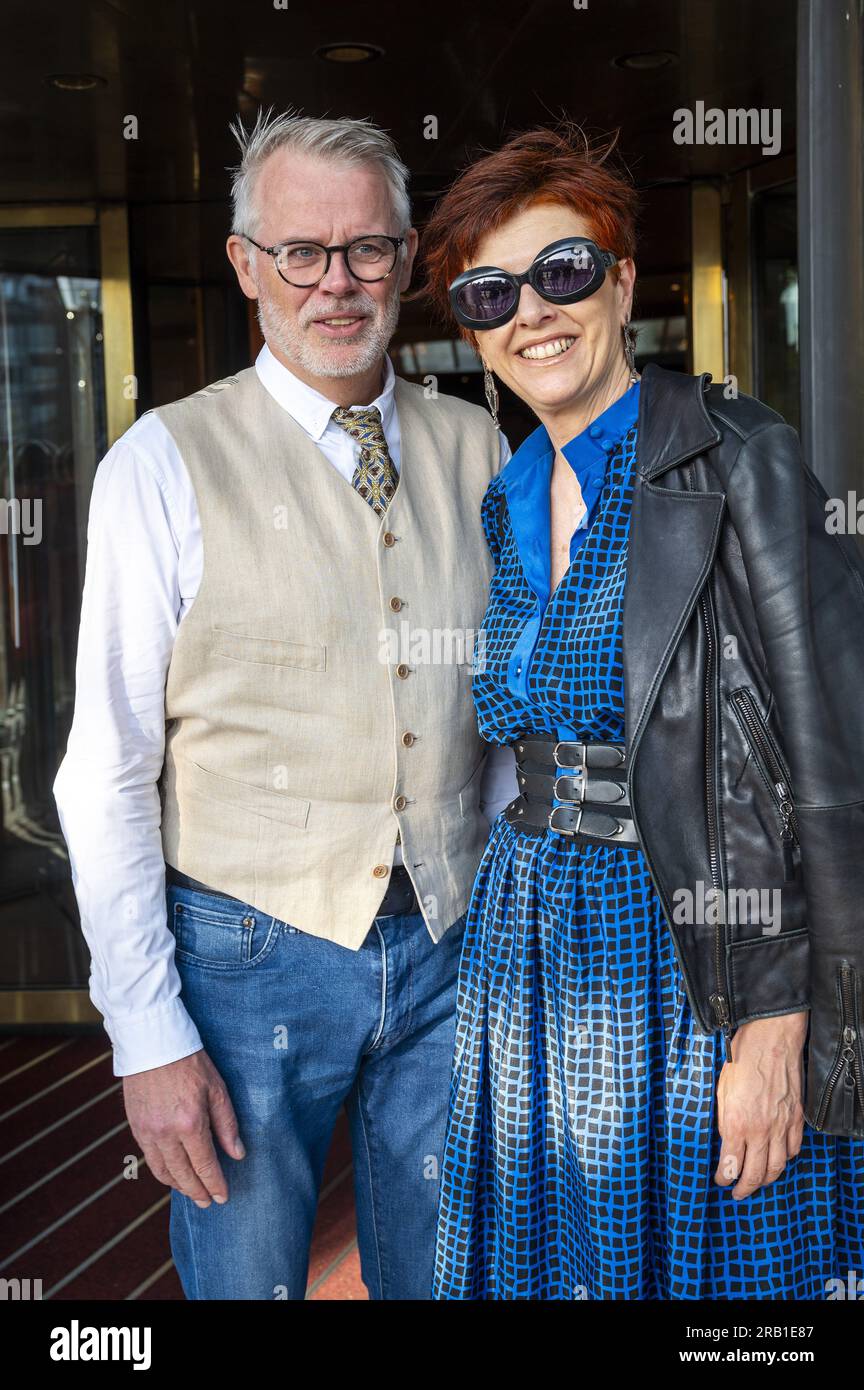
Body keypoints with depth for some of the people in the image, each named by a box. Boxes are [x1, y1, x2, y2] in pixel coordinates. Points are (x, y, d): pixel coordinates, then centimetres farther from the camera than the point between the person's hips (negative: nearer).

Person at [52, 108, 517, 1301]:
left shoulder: (479, 452, 5)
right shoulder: (167, 465, -7)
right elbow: (108, 772, -8)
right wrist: (149, 1034, -10)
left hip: (449, 948, 4)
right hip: (252, 955, -3)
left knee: (445, 1280, 17)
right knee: (242, 1278, 10)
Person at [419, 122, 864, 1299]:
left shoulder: (736, 460, -11)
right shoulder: (509, 497, 9)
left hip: (697, 945, -6)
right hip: (528, 943, 6)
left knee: (699, 1258, 8)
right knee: (550, 1261, 16)